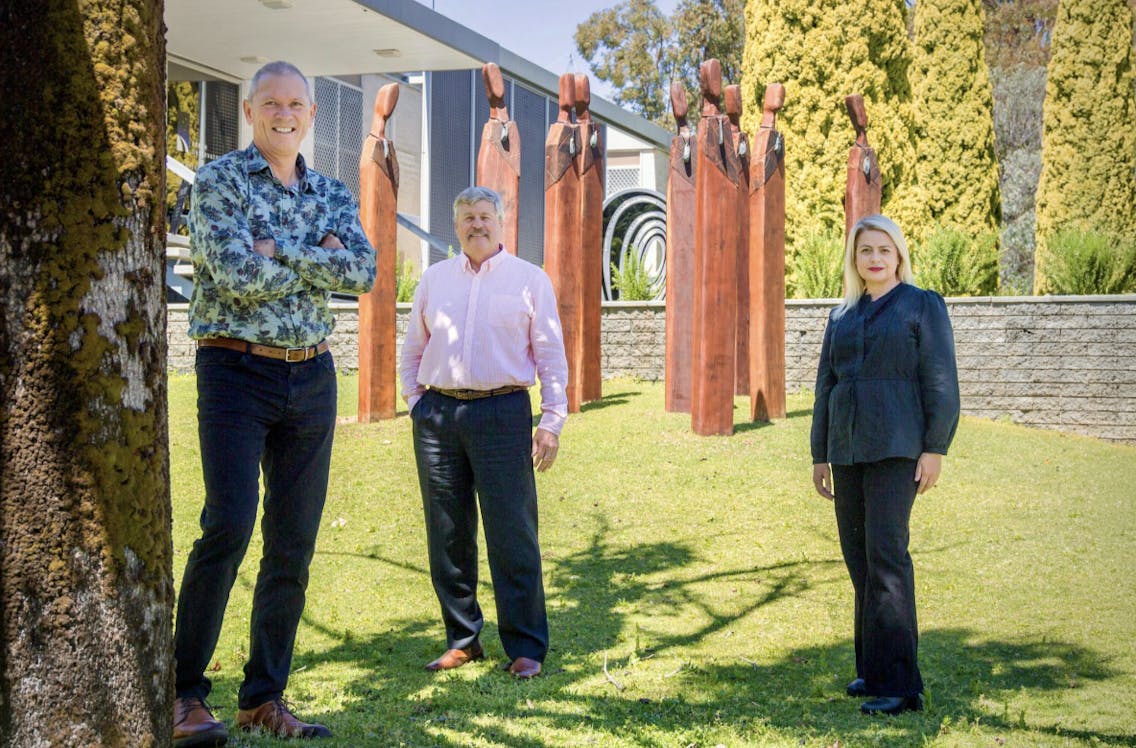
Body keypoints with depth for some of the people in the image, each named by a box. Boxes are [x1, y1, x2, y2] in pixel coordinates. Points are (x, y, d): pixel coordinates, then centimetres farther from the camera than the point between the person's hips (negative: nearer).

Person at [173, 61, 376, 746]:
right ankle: (185, 692, -6)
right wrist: (319, 260, -5)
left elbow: (365, 272, -4)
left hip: (311, 375, 5)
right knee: (229, 524, -17)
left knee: (294, 544, 4)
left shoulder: (332, 194, 14)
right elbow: (237, 274, -15)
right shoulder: (219, 181, 0)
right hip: (237, 370, -5)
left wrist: (279, 249, -11)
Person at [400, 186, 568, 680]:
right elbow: (412, 351, 22)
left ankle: (525, 647, 1)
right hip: (437, 416, 3)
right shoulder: (434, 279, 16)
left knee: (512, 536, -6)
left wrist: (551, 422, -2)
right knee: (448, 535, 5)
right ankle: (462, 640, 15)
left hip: (502, 412, -3)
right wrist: (417, 403, 9)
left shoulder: (529, 280, 8)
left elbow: (551, 356, 6)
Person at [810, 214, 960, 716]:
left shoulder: (922, 305, 0)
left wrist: (934, 449, -13)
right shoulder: (841, 317, 16)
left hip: (896, 445, -6)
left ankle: (897, 683, -15)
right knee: (858, 557, 7)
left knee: (886, 552, -15)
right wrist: (819, 455, 14)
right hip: (847, 448, 6)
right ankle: (875, 667, 19)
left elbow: (941, 382, -6)